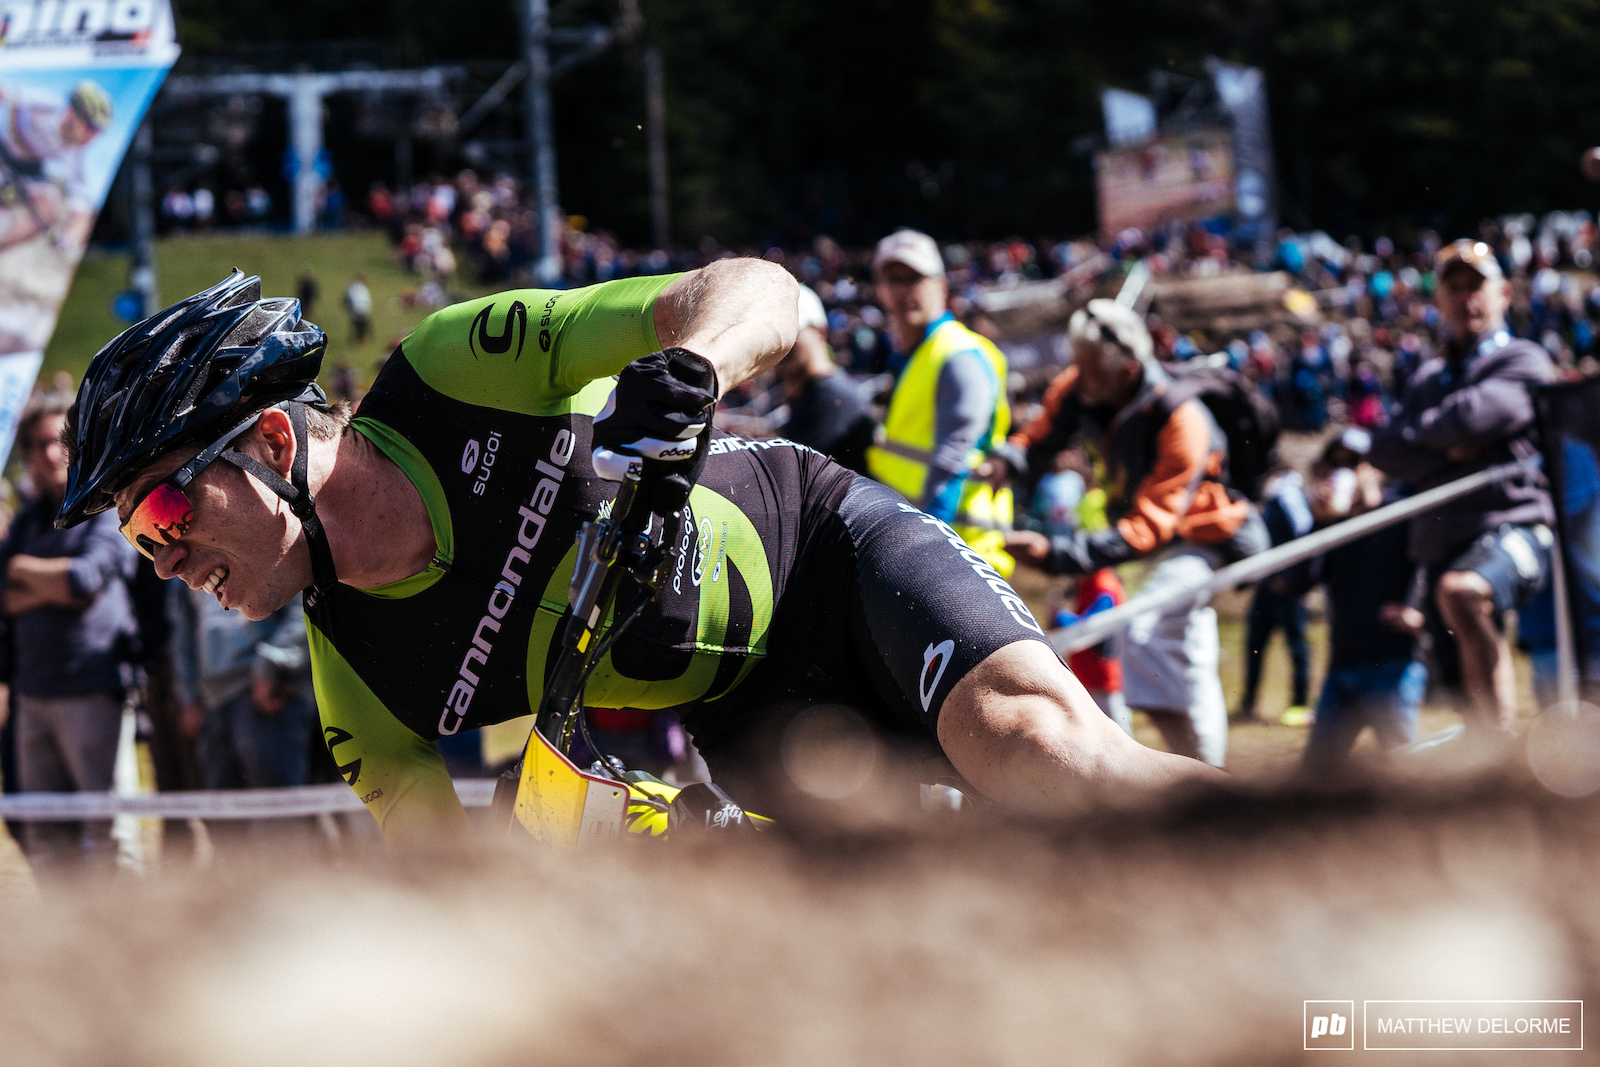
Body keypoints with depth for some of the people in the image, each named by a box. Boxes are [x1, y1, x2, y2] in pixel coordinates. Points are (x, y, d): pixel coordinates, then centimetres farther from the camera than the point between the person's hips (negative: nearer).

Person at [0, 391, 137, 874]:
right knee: (46, 835, 8)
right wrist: (53, 588, -8)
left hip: (91, 689, -7)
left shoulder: (111, 509, -1)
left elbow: (85, 580, -15)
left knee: (106, 830, -8)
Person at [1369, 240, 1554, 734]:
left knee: (1461, 590, -39)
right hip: (1444, 543, 8)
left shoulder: (1523, 361, 4)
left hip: (1513, 526, -8)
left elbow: (1471, 417, -13)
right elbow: (1383, 451, 10)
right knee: (1463, 683, 4)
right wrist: (1446, 454, -6)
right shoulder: (1427, 379, 24)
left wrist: (1414, 430, 5)